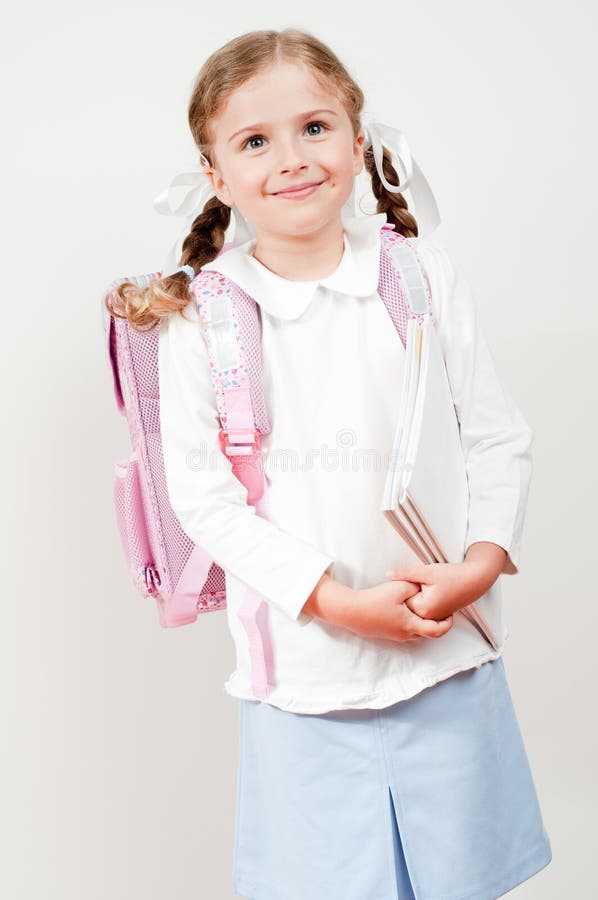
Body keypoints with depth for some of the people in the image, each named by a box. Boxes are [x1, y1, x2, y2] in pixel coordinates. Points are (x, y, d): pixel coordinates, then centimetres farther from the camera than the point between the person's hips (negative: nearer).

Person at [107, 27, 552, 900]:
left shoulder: (423, 274, 0)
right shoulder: (201, 315, -6)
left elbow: (500, 438, 4)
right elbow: (202, 494, -8)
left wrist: (484, 560, -11)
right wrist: (335, 599, -15)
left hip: (448, 650, 2)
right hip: (302, 669, -1)